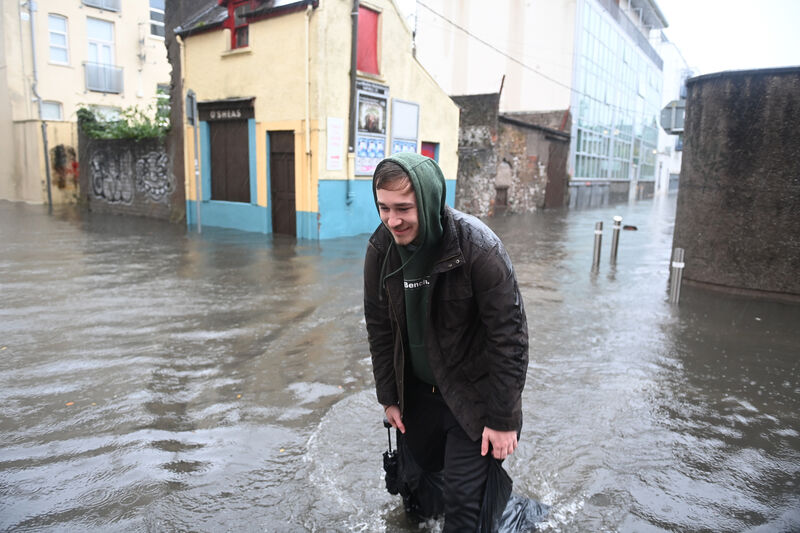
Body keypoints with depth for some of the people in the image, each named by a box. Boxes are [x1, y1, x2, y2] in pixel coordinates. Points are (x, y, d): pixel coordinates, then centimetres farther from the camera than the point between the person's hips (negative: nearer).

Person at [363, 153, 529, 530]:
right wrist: (388, 397, 5)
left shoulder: (479, 248, -27)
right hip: (417, 391, 5)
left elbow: (509, 336, -20)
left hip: (472, 395, -4)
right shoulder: (380, 248, -12)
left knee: (463, 498, 0)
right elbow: (379, 327, 0)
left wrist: (503, 419, -16)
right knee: (423, 469, 22)